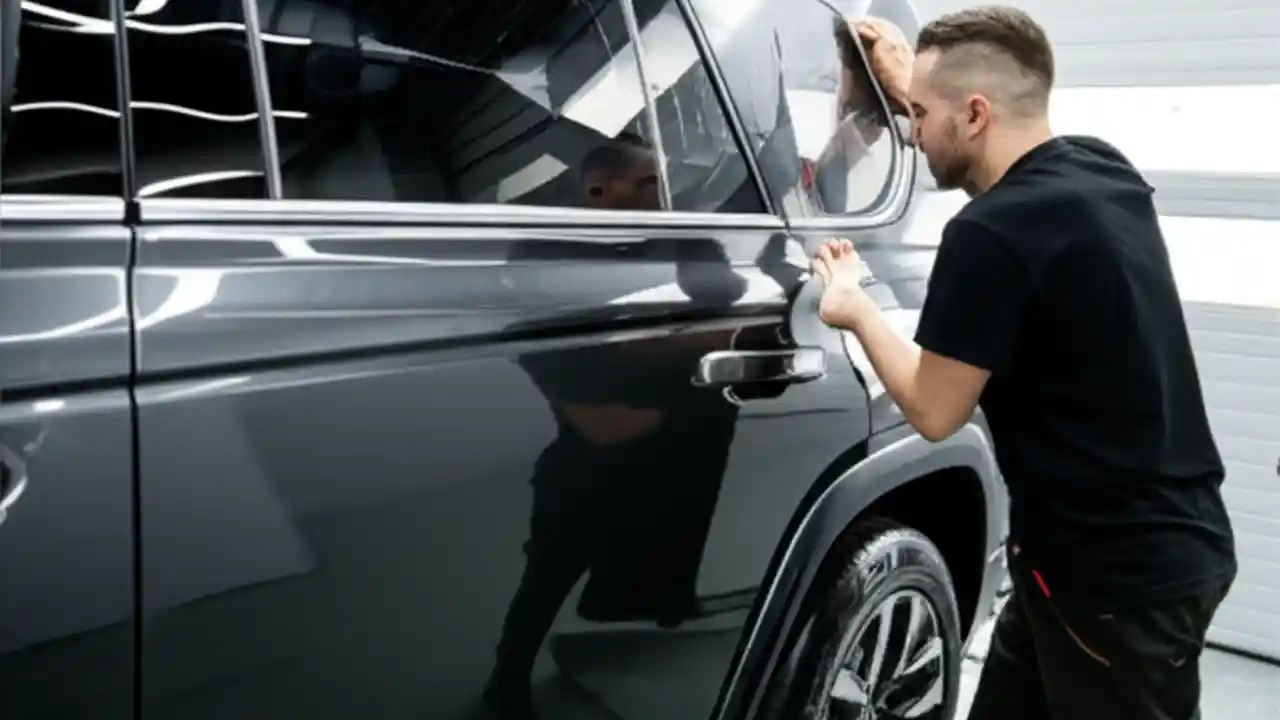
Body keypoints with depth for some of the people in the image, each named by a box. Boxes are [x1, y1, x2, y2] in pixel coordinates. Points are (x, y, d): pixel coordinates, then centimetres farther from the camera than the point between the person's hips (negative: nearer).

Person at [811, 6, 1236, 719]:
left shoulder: (994, 232, -24)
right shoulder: (1103, 171, 2)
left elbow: (934, 410, -14)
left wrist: (857, 309, 0)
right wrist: (914, 81, 32)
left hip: (1120, 576, -9)